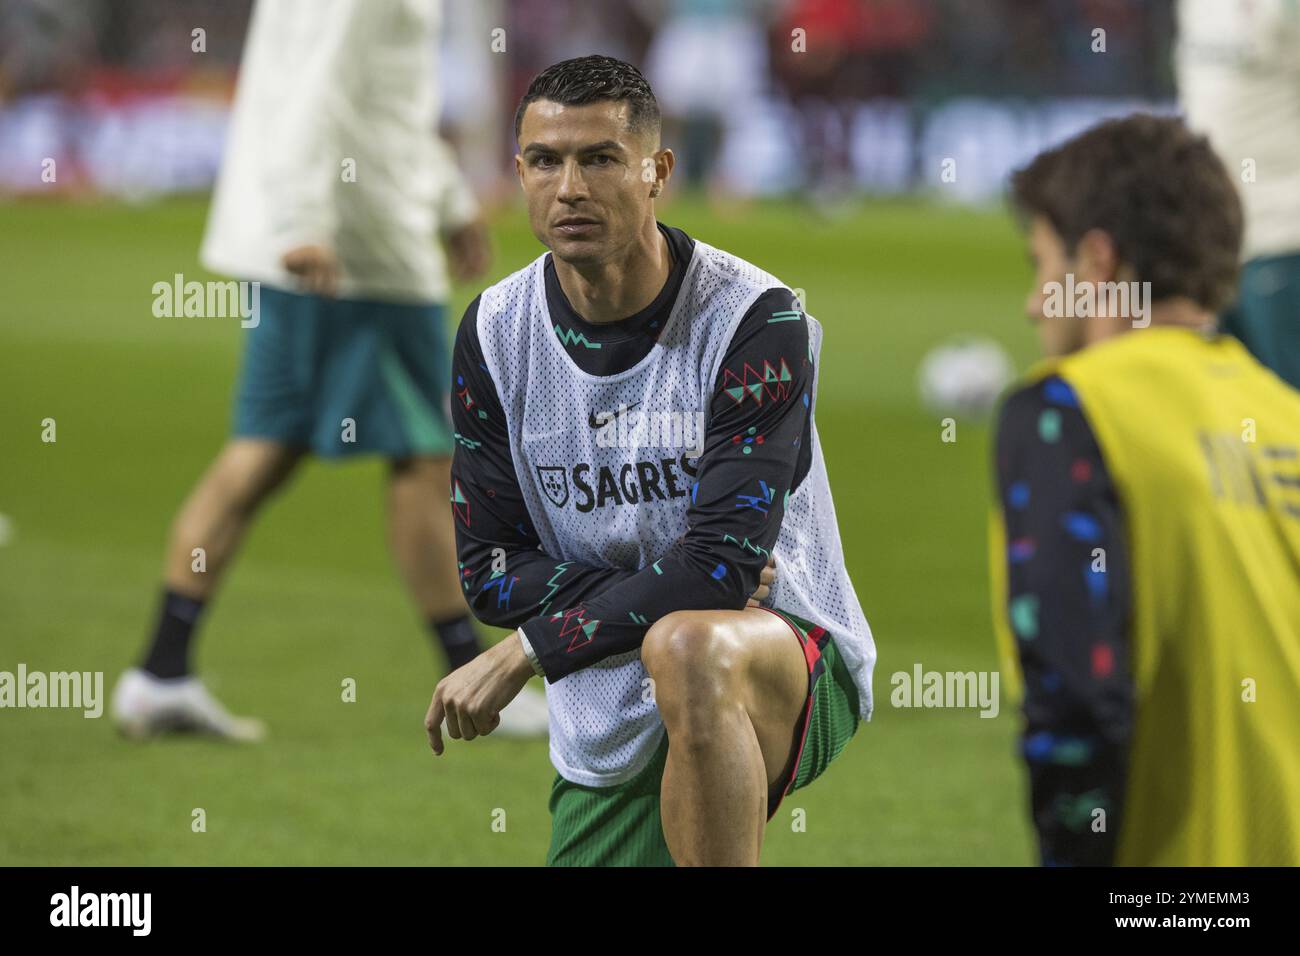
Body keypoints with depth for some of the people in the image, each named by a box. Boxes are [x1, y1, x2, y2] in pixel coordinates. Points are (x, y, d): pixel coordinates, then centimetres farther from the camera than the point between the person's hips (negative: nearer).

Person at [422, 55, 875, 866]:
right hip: (608, 736, 5)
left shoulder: (757, 321, -15)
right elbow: (491, 572, -1)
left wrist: (526, 652, -20)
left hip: (793, 662, -5)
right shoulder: (494, 334, 0)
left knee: (689, 651, -37)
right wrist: (671, 590, -16)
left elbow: (723, 561, -22)